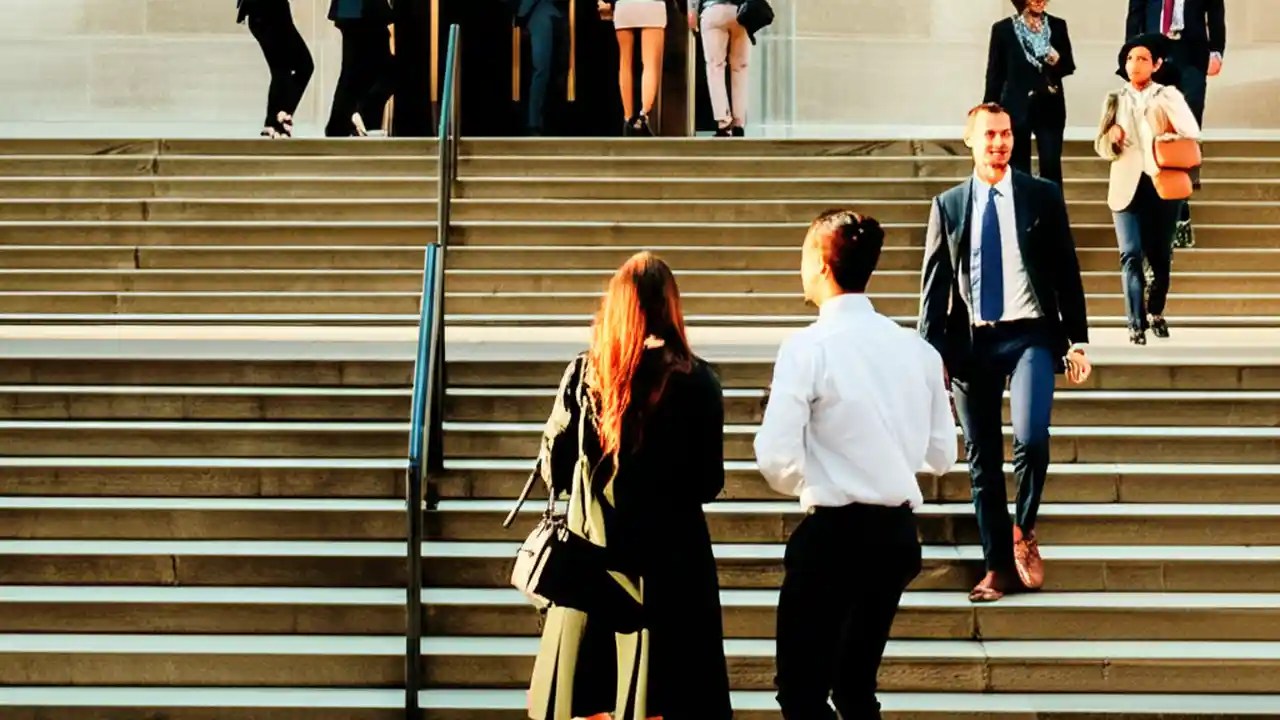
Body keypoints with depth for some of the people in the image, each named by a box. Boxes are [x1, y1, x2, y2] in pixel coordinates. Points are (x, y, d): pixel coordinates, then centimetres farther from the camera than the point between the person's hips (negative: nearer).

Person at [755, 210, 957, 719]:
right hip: (897, 533, 6)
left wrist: (802, 485, 5)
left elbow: (777, 461, -16)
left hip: (833, 533, -6)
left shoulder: (809, 347, -13)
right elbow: (942, 454, 9)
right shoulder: (917, 348, 2)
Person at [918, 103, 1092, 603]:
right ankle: (999, 567, 15)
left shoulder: (1042, 196, 5)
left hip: (1029, 336, -2)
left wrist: (1077, 341, 1)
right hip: (971, 341, 2)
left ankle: (1024, 531, 5)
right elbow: (934, 283, 7)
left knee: (1031, 437, -21)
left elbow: (1067, 271, 6)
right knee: (982, 462, 5)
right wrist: (931, 350, -2)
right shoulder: (948, 205, 8)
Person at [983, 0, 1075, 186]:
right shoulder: (1003, 29, -2)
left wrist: (1057, 62, -13)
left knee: (1051, 166, -3)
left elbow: (1069, 66, 11)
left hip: (1049, 107, 2)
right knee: (1018, 170, 2)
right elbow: (994, 75, 0)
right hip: (1016, 108, -2)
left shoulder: (1057, 25, 5)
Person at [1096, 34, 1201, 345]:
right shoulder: (1115, 100, 12)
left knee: (1160, 255, 7)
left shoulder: (1169, 96, 7)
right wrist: (1111, 138, -12)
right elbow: (1100, 145, 10)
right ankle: (1137, 324, -12)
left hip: (1163, 184, 0)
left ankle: (1156, 312, 30)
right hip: (1127, 186, 0)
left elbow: (1192, 134, -7)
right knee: (1131, 255, -11)